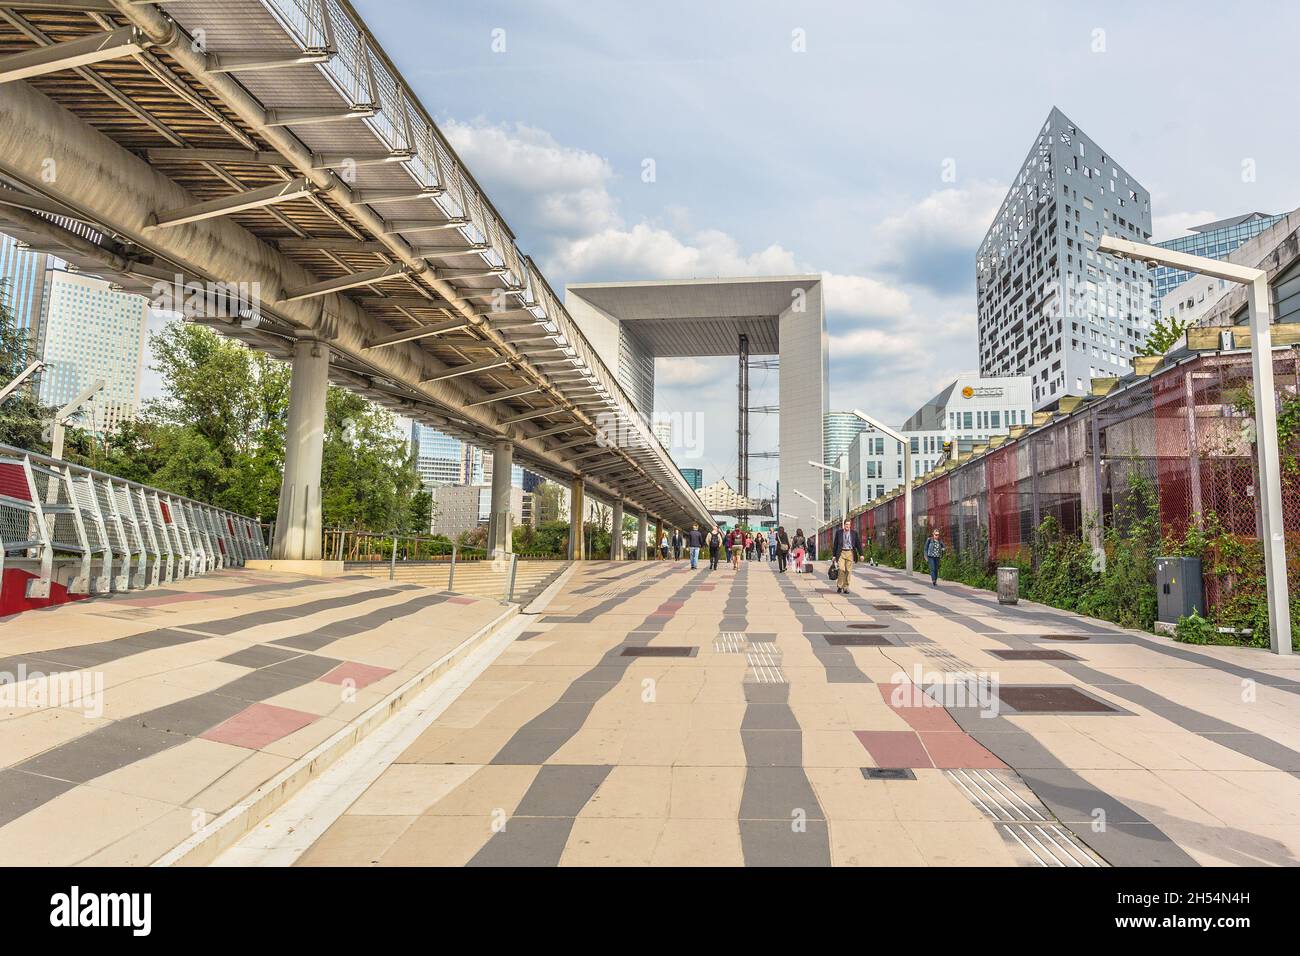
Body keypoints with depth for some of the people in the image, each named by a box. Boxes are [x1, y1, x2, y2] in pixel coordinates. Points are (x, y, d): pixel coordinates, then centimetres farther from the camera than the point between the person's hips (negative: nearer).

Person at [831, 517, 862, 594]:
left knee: (848, 571, 1)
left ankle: (845, 588, 9)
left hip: (850, 553, 1)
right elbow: (835, 544, 8)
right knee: (841, 569, -13)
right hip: (841, 553, -1)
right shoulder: (838, 532, 4)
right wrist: (834, 555, 5)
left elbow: (858, 544, 7)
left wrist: (861, 554, 0)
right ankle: (839, 586, 2)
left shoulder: (854, 533, 5)